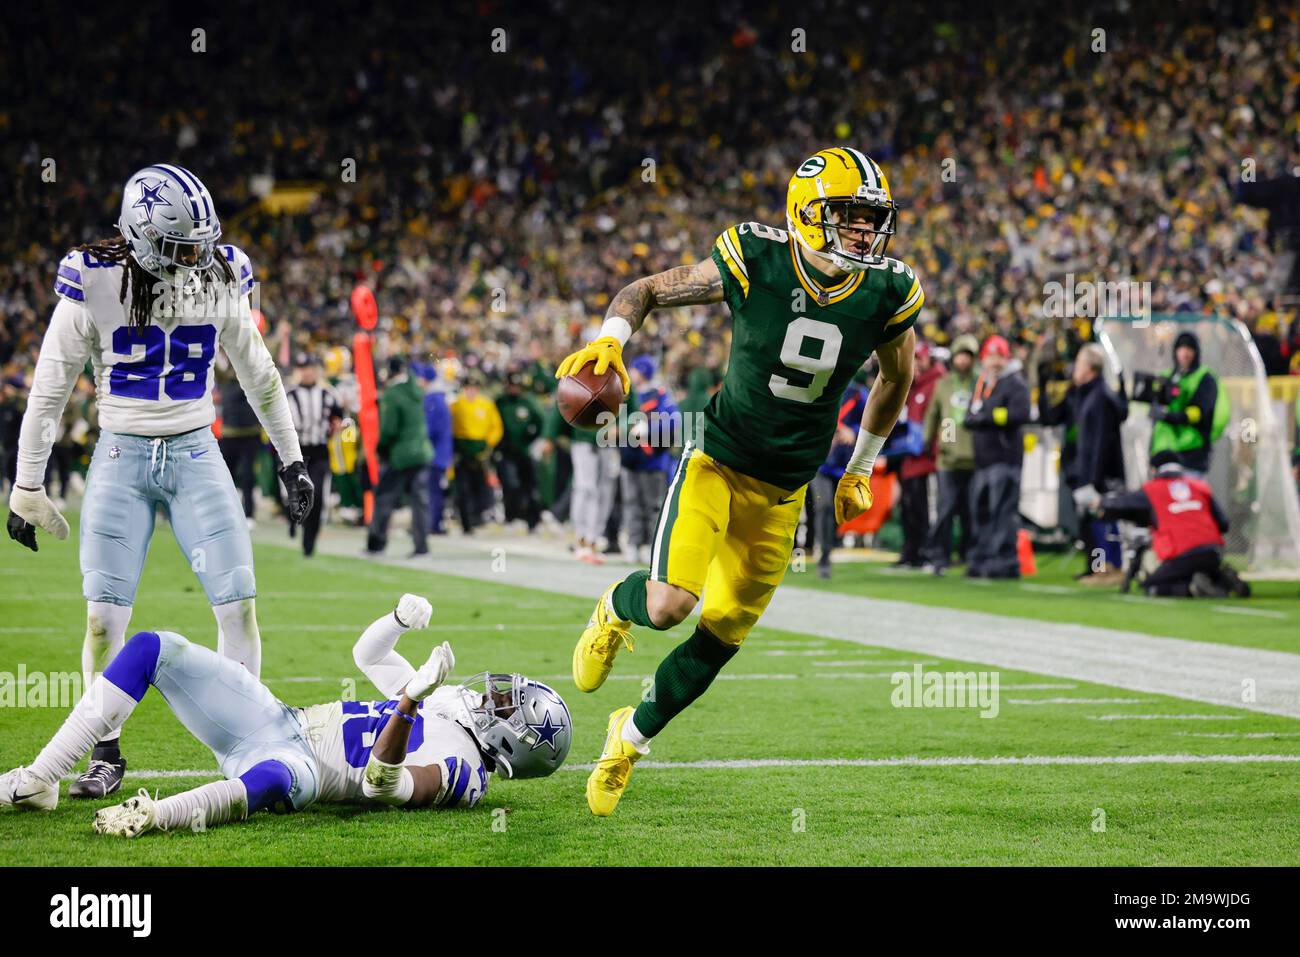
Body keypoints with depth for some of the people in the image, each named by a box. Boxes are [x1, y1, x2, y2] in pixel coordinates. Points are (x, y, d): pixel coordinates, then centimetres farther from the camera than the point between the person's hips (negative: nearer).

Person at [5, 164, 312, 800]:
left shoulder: (220, 281, -2)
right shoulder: (95, 285, -10)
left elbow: (258, 375, 13)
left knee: (239, 605, -7)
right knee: (105, 616, -6)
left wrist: (292, 460, 17)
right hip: (121, 460, -2)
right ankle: (106, 755, 10)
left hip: (196, 458, 2)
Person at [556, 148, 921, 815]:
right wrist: (612, 337, -25)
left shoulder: (888, 294, -9)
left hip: (784, 490, 3)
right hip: (718, 460, -3)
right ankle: (617, 610, 17)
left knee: (723, 633, 8)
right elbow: (648, 291, -4)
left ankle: (634, 734, 32)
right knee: (669, 604, -22)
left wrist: (860, 469, 19)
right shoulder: (754, 263, -17)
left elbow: (895, 378, 13)